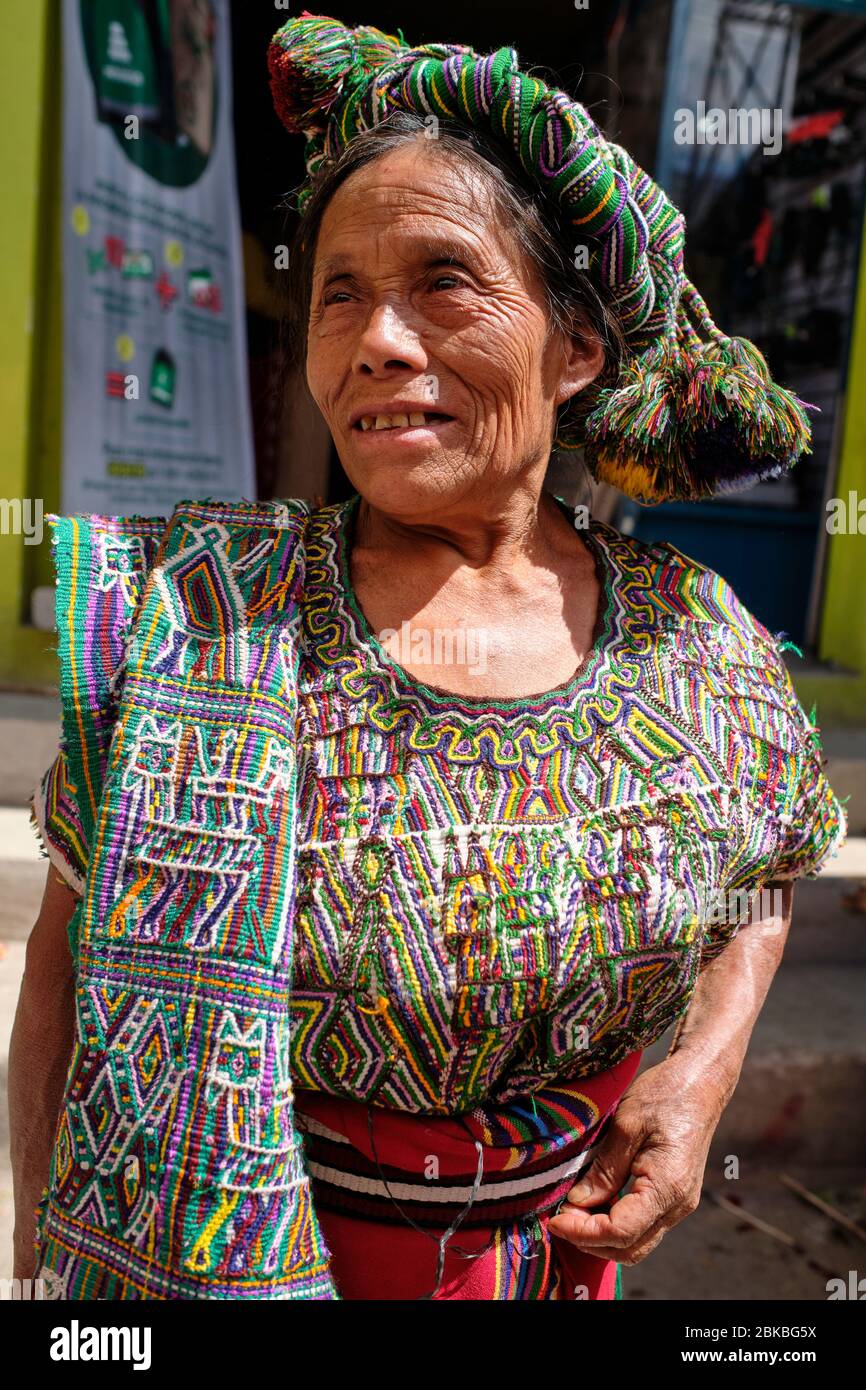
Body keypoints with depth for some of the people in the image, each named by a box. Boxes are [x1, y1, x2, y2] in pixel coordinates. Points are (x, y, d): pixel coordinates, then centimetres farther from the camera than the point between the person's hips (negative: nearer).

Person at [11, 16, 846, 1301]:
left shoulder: (695, 633, -12)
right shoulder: (195, 620, -19)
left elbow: (762, 878, 6)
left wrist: (704, 1070, -9)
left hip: (571, 1240, 3)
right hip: (221, 1253, -1)